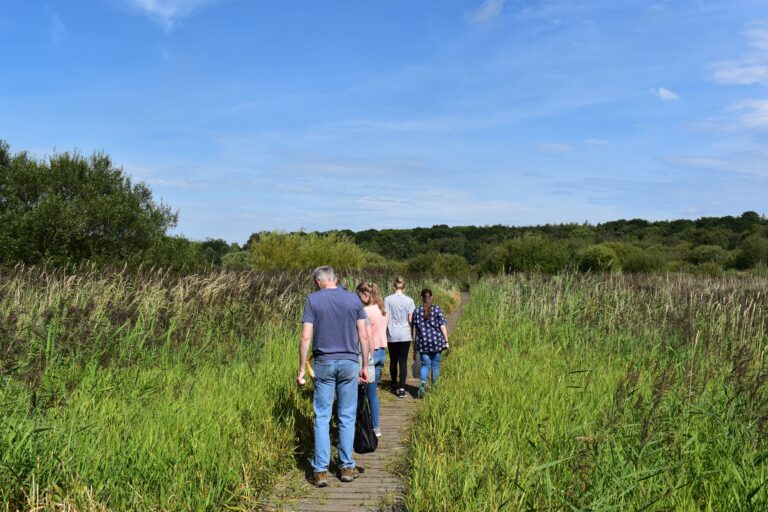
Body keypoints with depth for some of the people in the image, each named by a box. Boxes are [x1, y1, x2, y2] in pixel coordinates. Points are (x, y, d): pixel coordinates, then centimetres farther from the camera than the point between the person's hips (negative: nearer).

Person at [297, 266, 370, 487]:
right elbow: (363, 336, 3)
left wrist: (301, 370, -2)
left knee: (322, 417, 5)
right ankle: (347, 467, 14)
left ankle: (320, 470, 5)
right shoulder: (353, 299, 3)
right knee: (347, 417, 9)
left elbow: (305, 337, -7)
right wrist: (365, 366, 11)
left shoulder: (312, 300, -2)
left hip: (324, 363, -1)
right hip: (349, 363, 1)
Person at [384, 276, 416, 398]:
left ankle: (394, 385, 30)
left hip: (392, 336, 1)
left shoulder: (388, 299, -5)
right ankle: (401, 388, -7)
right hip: (405, 335, 0)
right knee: (403, 361, 1)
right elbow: (411, 319, -3)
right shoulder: (409, 300, -3)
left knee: (393, 361, 15)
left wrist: (384, 333, 5)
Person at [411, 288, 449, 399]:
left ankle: (422, 382, -21)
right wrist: (446, 341, 2)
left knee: (425, 365, 5)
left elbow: (414, 330, 5)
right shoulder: (437, 309, 0)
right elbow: (442, 326, -4)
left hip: (423, 342, 0)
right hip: (436, 341, 0)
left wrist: (414, 348, 10)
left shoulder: (417, 311, 4)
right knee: (435, 365, 11)